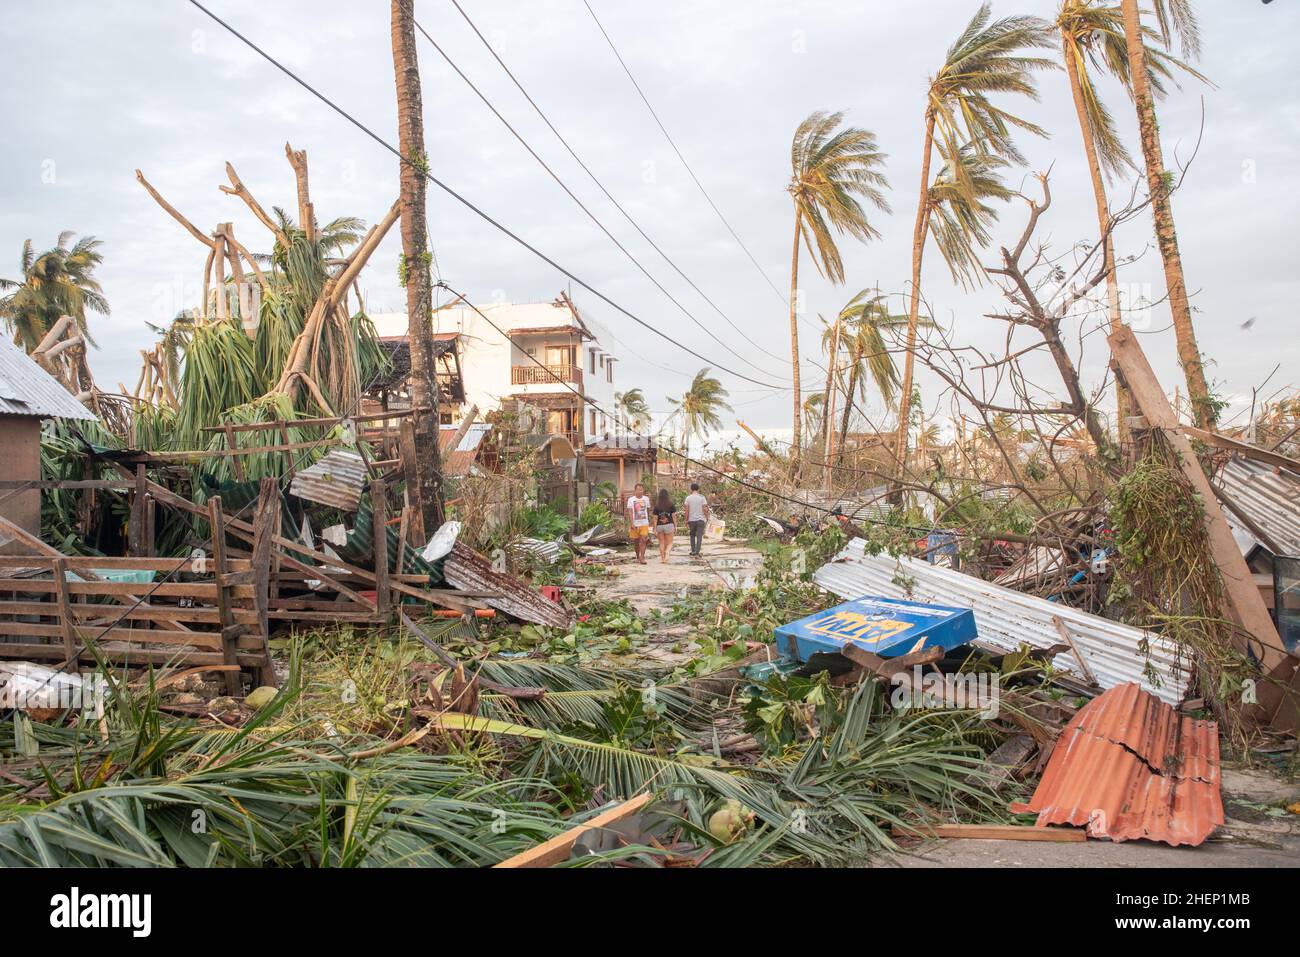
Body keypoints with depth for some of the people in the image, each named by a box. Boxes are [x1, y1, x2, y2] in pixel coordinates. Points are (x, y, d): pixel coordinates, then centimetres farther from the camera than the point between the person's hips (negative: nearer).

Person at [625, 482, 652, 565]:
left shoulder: (646, 498, 7)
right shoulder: (631, 500, -2)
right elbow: (630, 512, -8)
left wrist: (649, 521, 20)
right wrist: (631, 523, -17)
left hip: (644, 523, 1)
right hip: (635, 524, -1)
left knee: (643, 540, -12)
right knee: (636, 541, 9)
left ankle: (642, 558, -14)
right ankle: (638, 557, 26)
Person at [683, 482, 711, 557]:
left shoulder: (688, 498, -2)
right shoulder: (702, 497, -5)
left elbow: (687, 511, -3)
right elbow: (705, 509, -7)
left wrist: (686, 521, 4)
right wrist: (707, 517, 9)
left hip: (691, 520, 2)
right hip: (700, 519, -2)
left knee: (692, 535, 19)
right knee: (699, 536, -1)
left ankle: (693, 551, 19)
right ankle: (697, 552, -8)